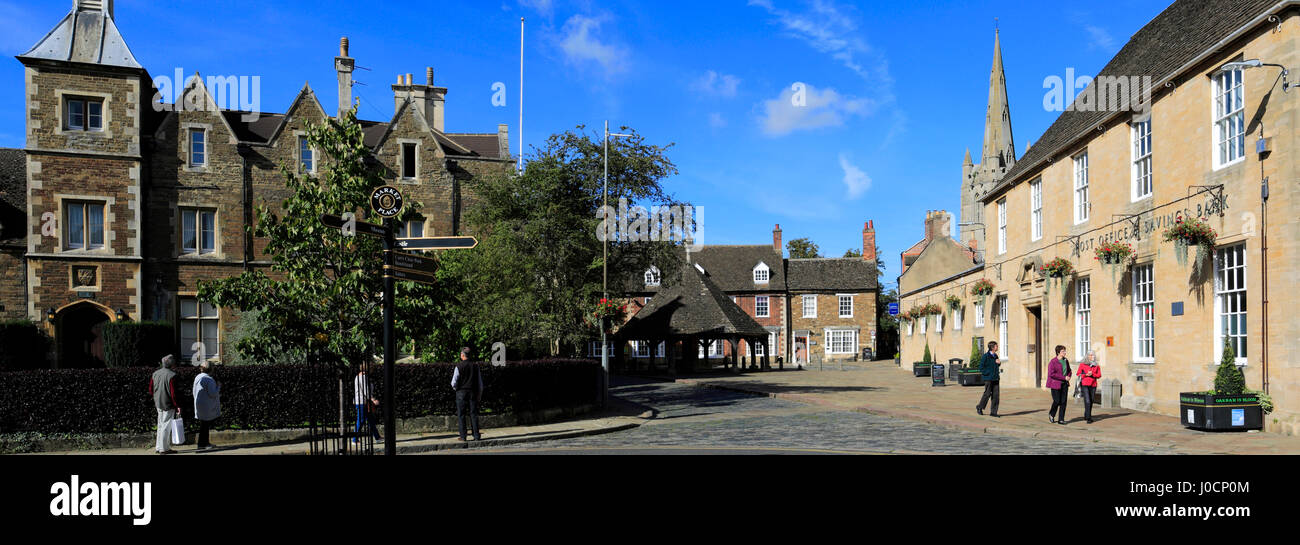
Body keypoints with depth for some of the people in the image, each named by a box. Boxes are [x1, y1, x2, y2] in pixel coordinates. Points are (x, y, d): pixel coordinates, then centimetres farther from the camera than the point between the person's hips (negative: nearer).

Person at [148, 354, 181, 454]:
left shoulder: (155, 374, 7)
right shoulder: (171, 375, -17)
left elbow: (150, 390, 13)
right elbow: (173, 393, -19)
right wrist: (177, 405, -13)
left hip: (158, 404, 7)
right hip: (168, 405, -7)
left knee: (161, 425, 17)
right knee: (166, 426, 0)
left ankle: (158, 447, 23)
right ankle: (164, 448, 4)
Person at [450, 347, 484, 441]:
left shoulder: (459, 366, -8)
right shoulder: (475, 366, 3)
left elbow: (454, 382, -8)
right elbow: (480, 383, 8)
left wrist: (455, 388, 15)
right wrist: (479, 395, 17)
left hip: (461, 393, -3)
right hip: (473, 393, 3)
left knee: (461, 415, 5)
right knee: (473, 414, 5)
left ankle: (463, 436, 6)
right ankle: (476, 436, 3)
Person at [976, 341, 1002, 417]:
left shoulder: (995, 356, 13)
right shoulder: (986, 356, -9)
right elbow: (981, 368, -9)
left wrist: (999, 363, 4)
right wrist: (988, 373, -15)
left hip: (995, 378, 6)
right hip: (988, 378, -6)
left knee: (996, 395, 1)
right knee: (987, 394, -1)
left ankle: (993, 412, 6)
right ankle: (980, 407, 20)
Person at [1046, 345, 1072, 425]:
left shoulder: (1066, 361, 8)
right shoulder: (1053, 362, -12)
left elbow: (1069, 370, 22)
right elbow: (1051, 374, -19)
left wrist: (1068, 376, -1)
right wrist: (1064, 377, -19)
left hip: (1064, 384, 6)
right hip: (1056, 384, -5)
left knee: (1063, 402, 1)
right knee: (1057, 401, -3)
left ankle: (1061, 419, 7)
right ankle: (1051, 414, 25)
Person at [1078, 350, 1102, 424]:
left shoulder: (1097, 365, 8)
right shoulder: (1082, 364, 1)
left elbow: (1099, 375, 5)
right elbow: (1078, 374, 5)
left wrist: (1092, 374, -13)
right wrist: (1086, 374, -12)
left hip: (1093, 385, 3)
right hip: (1085, 385, -3)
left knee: (1091, 402, 8)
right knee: (1087, 401, -12)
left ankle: (1086, 416, 24)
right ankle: (1088, 418, -11)